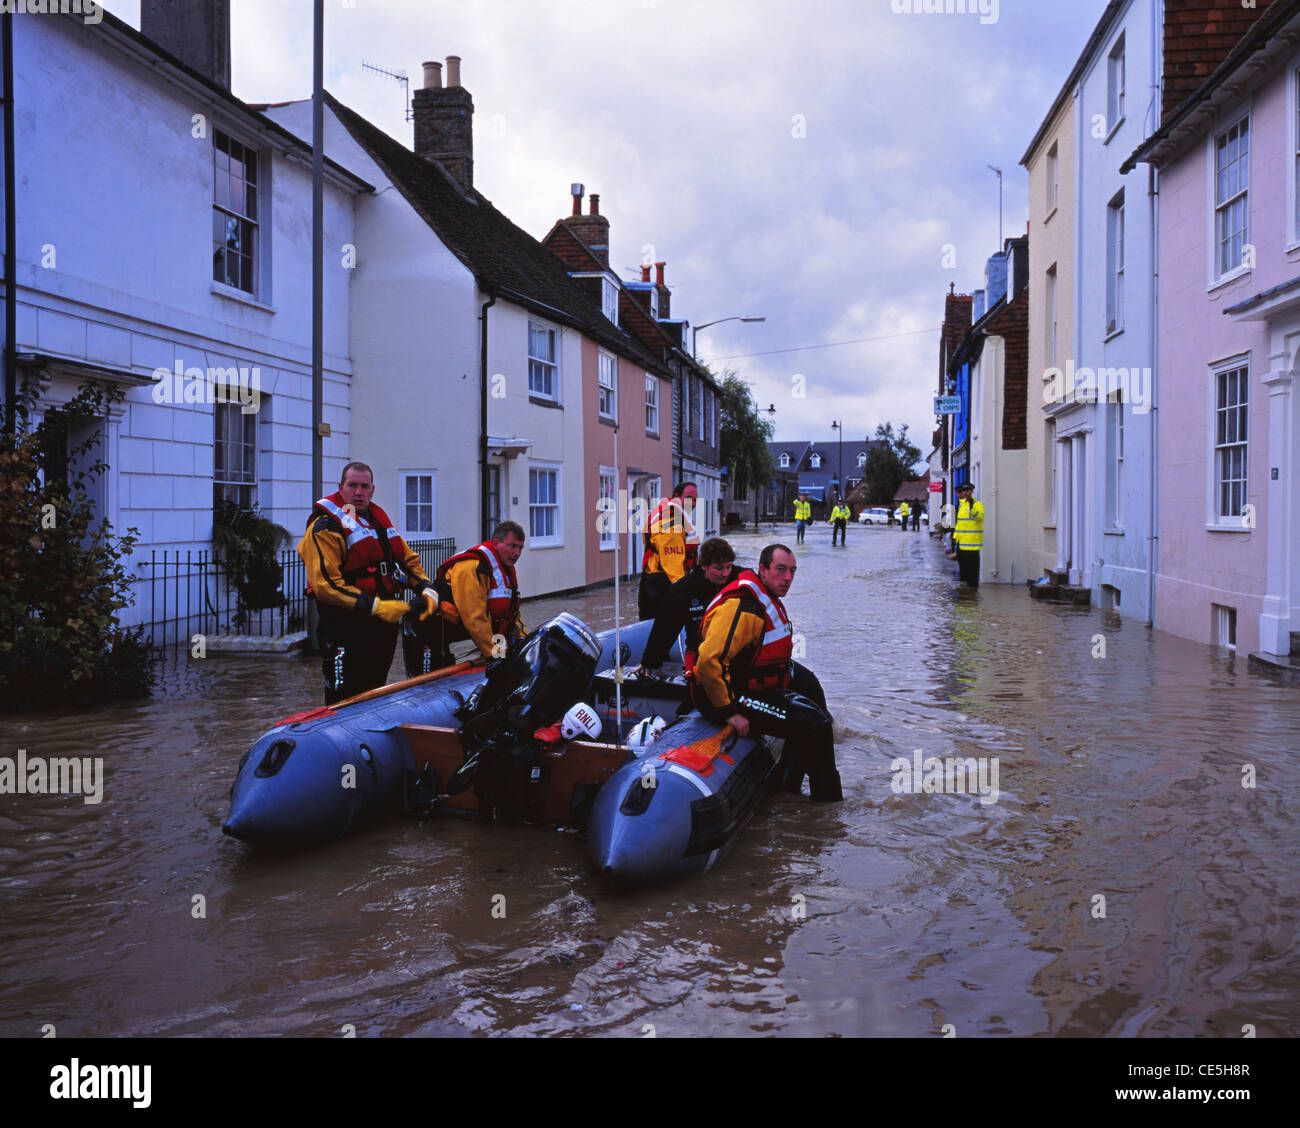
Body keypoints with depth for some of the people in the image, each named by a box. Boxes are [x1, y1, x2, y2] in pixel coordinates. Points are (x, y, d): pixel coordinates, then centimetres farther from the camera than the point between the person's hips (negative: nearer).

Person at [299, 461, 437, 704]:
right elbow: (325, 586, -18)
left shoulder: (378, 518, 17)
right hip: (346, 630, -7)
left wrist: (426, 590, 2)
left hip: (383, 628, 8)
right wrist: (376, 607, -23)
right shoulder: (325, 526, -8)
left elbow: (408, 559, 23)